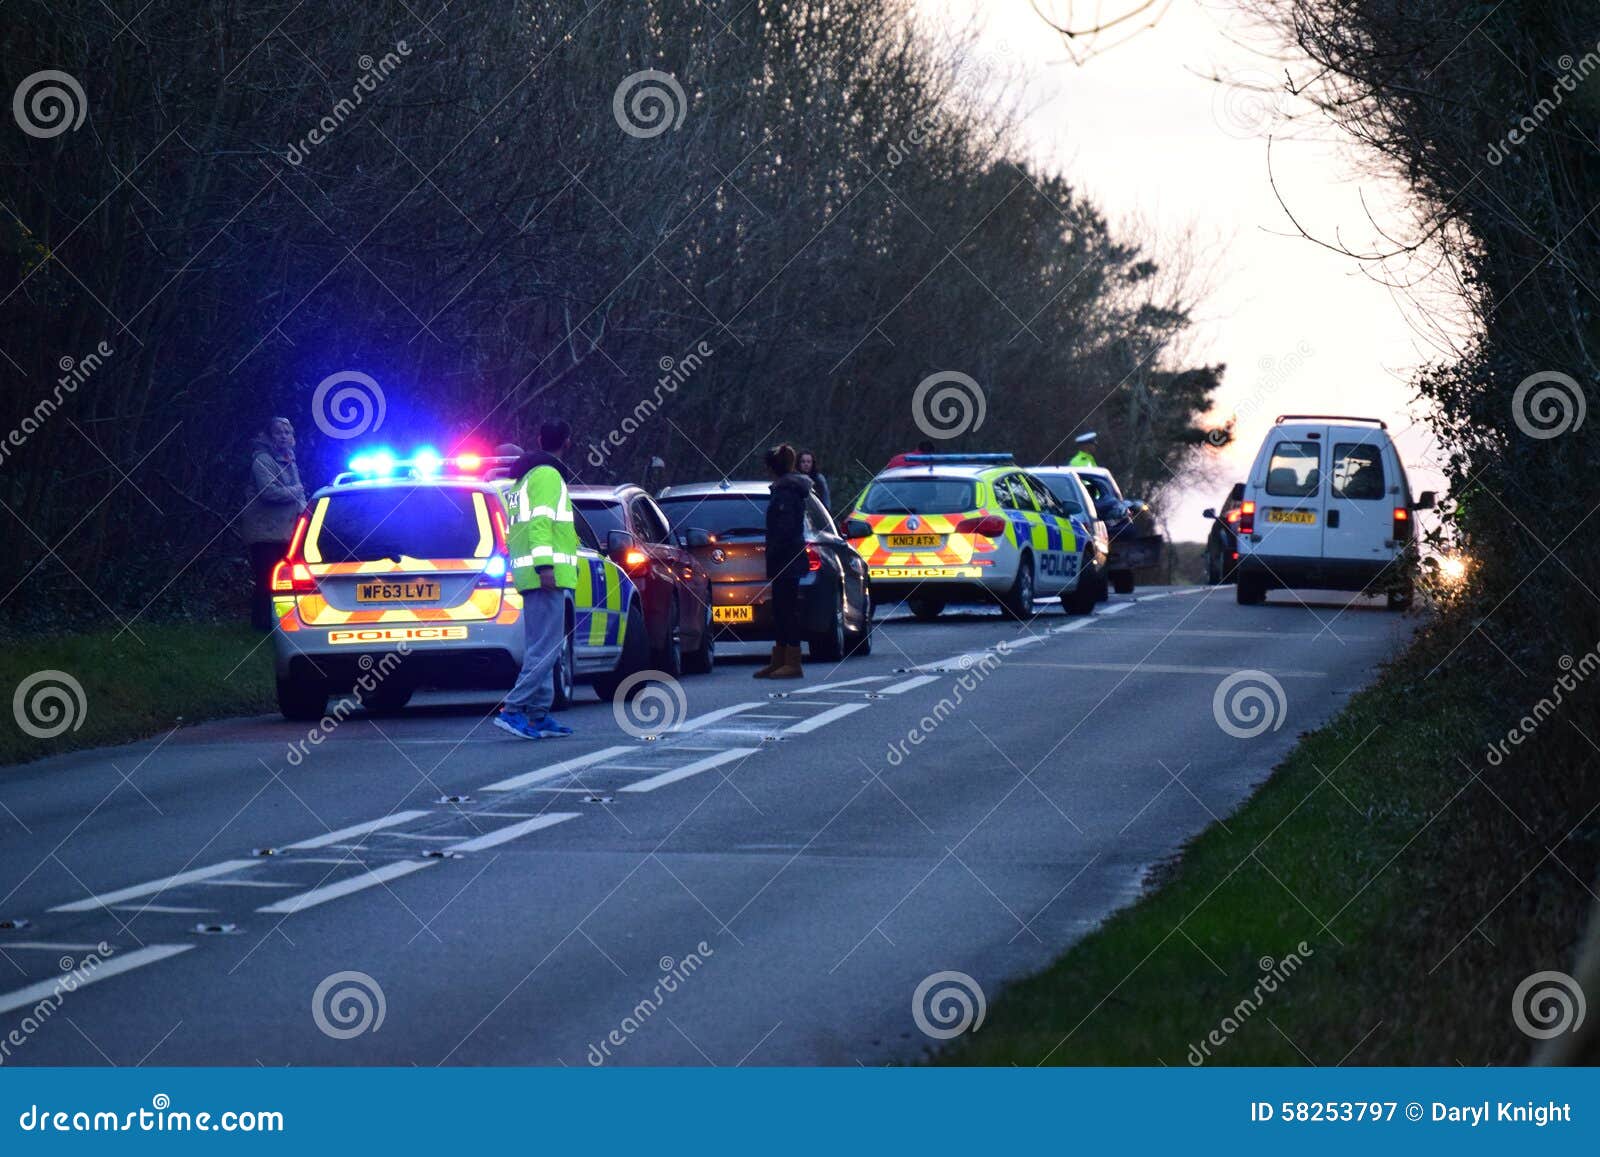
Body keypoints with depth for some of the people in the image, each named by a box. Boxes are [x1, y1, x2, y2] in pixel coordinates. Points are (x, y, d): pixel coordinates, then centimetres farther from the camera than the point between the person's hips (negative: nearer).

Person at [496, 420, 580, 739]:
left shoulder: (526, 475, 23)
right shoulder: (548, 475, -7)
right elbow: (540, 521, -18)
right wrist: (545, 566, -25)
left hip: (528, 572, 10)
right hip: (547, 574, -10)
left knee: (540, 648, 11)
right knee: (546, 647, -14)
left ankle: (538, 716, 11)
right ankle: (513, 710, -21)